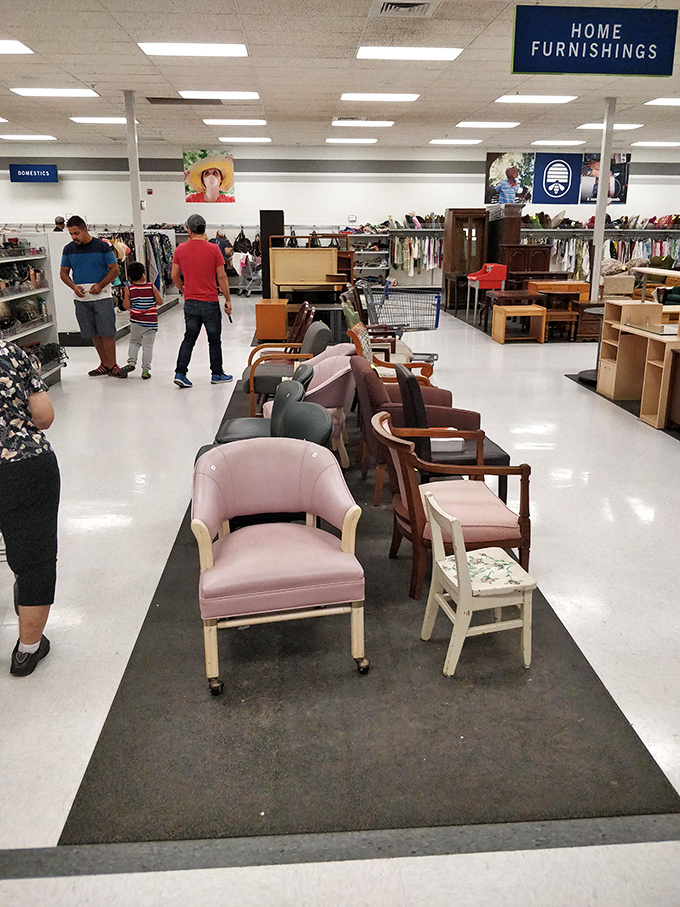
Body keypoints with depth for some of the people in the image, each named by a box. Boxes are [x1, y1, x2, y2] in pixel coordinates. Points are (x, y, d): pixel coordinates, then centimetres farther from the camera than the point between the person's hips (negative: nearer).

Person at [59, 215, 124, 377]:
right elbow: (63, 273, 13)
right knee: (94, 334, 8)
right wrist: (74, 286, -7)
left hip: (102, 296, -3)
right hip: (81, 298, 4)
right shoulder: (69, 249, 8)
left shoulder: (102, 246, -2)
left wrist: (100, 285, -13)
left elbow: (115, 270, 0)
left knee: (107, 332, -6)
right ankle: (105, 364, 18)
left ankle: (112, 366, 1)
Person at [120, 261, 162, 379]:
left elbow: (126, 306, -3)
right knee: (147, 345, 4)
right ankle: (146, 370, 5)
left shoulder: (129, 289, -3)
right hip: (151, 322, -1)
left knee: (134, 342, 21)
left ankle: (131, 362, 6)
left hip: (136, 322, 1)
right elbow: (159, 302, 0)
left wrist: (124, 296, 12)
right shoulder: (152, 287, -5)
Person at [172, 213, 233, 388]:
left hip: (190, 302, 3)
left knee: (189, 338, 11)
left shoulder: (180, 249, 0)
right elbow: (221, 277, -7)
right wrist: (228, 300, 1)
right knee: (214, 339, 10)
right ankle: (217, 374, 19)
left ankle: (180, 373, 4)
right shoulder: (213, 249, -8)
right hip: (210, 303, -3)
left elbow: (174, 276, 6)